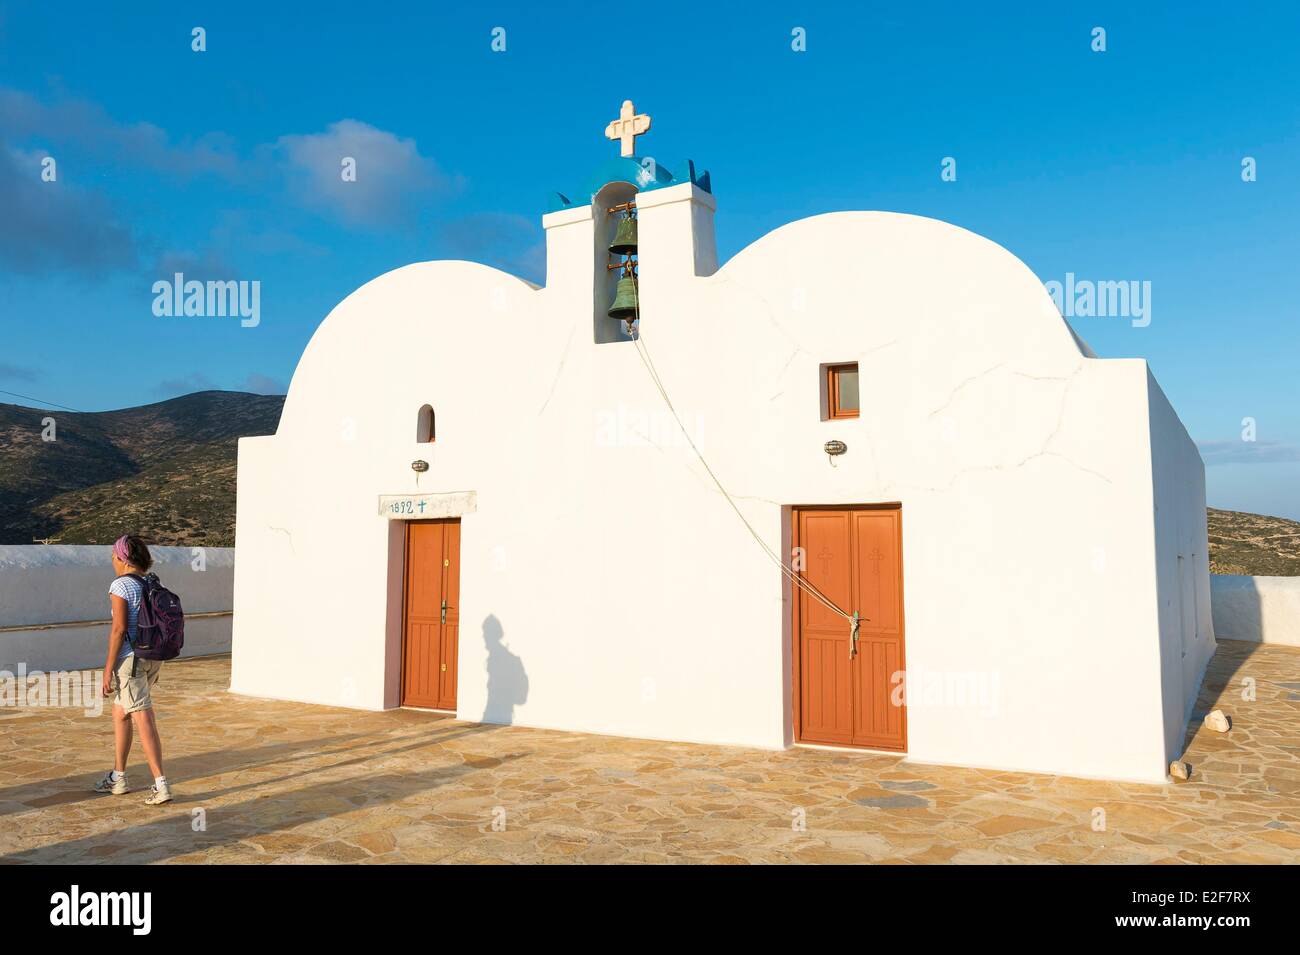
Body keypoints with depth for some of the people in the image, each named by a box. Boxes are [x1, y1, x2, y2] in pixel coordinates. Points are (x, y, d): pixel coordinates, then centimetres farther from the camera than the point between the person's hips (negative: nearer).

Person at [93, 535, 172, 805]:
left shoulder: (120, 585, -12)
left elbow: (119, 628, -17)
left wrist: (108, 669, -12)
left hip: (129, 658, -8)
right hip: (153, 657, 8)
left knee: (144, 721, -7)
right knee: (120, 714, 22)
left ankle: (161, 785, -8)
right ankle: (118, 777, 32)